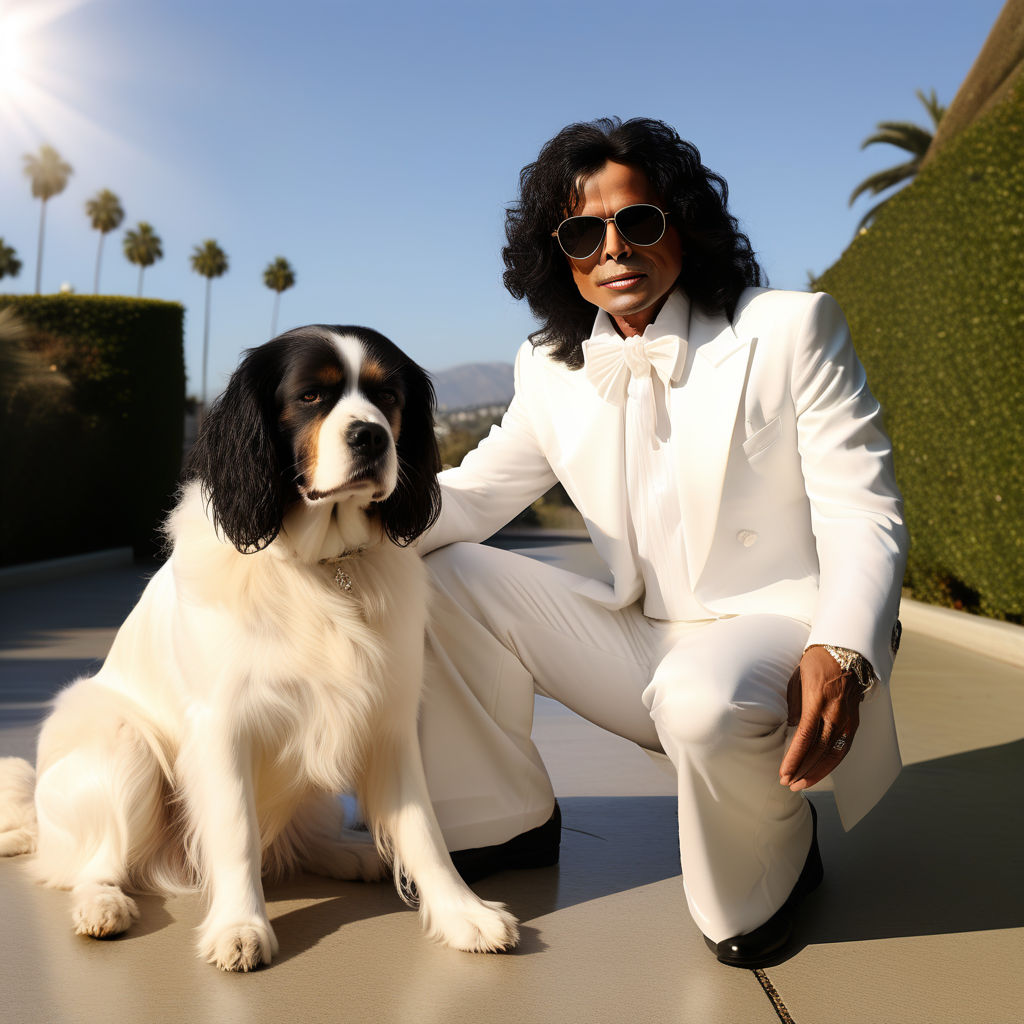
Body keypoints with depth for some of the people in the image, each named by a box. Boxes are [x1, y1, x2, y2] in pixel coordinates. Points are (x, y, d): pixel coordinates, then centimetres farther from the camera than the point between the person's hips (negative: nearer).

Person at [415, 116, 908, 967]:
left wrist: (841, 654, -34)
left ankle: (778, 857, -4)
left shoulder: (791, 331, -10)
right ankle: (506, 823, 11)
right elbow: (476, 494, 6)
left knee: (702, 700, -40)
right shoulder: (552, 367, 4)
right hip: (642, 638, 6)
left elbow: (861, 514, -14)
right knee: (445, 577, -5)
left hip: (780, 630, -5)